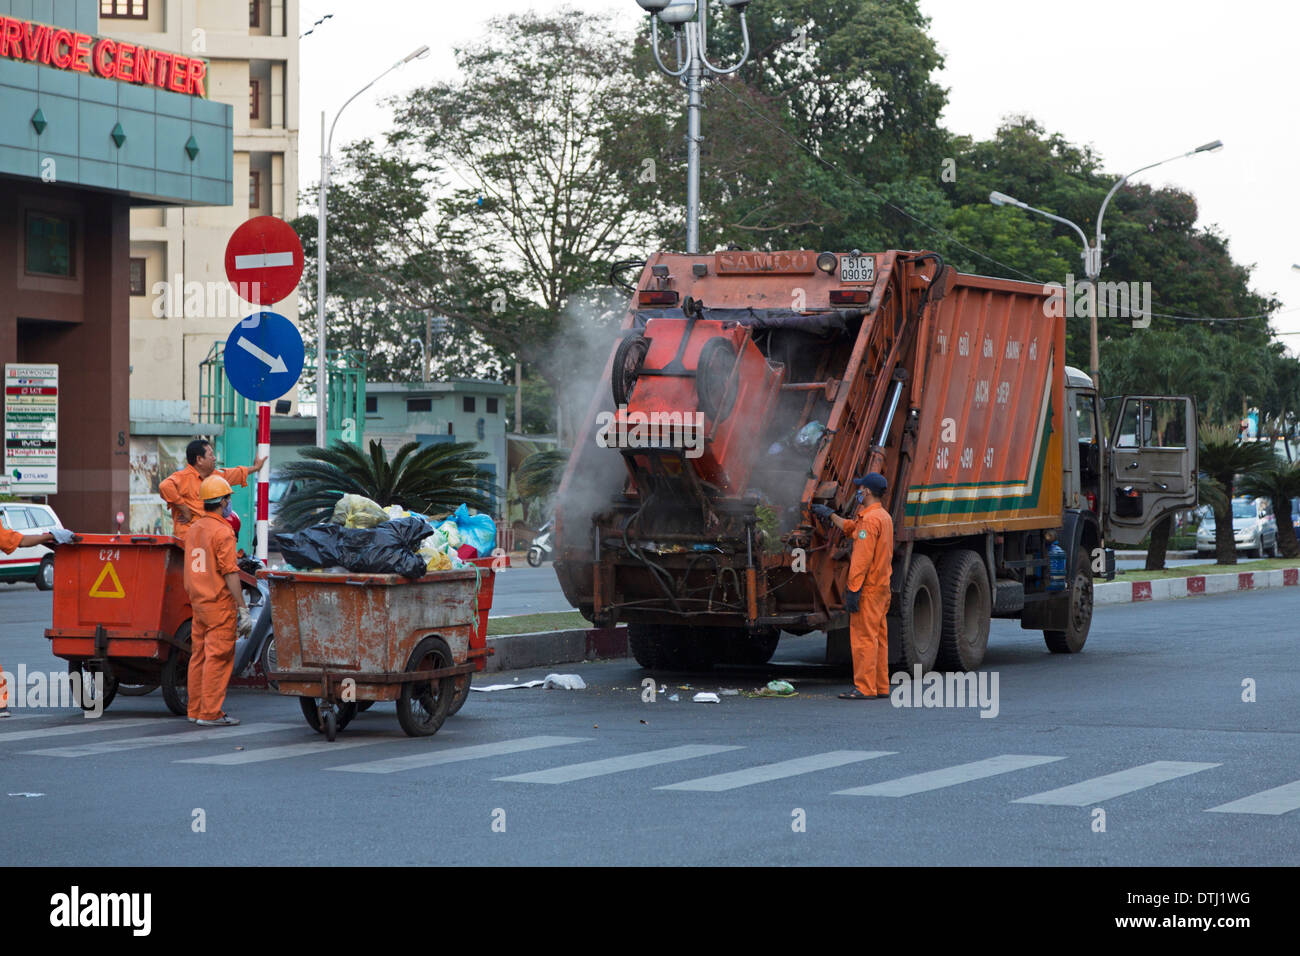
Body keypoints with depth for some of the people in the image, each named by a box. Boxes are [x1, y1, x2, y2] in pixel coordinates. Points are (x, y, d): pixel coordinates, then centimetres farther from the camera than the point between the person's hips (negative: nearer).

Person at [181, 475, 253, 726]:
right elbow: (230, 573, -18)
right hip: (219, 603, -8)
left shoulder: (193, 528, 11)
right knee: (218, 657, -5)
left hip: (197, 601, 8)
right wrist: (243, 607, -17)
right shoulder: (222, 531, -15)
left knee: (199, 655, 13)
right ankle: (211, 713, -5)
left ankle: (195, 710, 18)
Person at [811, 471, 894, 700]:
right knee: (878, 636, 12)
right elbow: (850, 528, 32)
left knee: (863, 637, -8)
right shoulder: (884, 516, 15)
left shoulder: (869, 519, -17)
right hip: (882, 586, 10)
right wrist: (830, 514, 41)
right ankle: (880, 686, 15)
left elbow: (862, 559, -22)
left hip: (868, 587, -10)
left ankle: (864, 688, -9)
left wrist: (853, 589, -22)